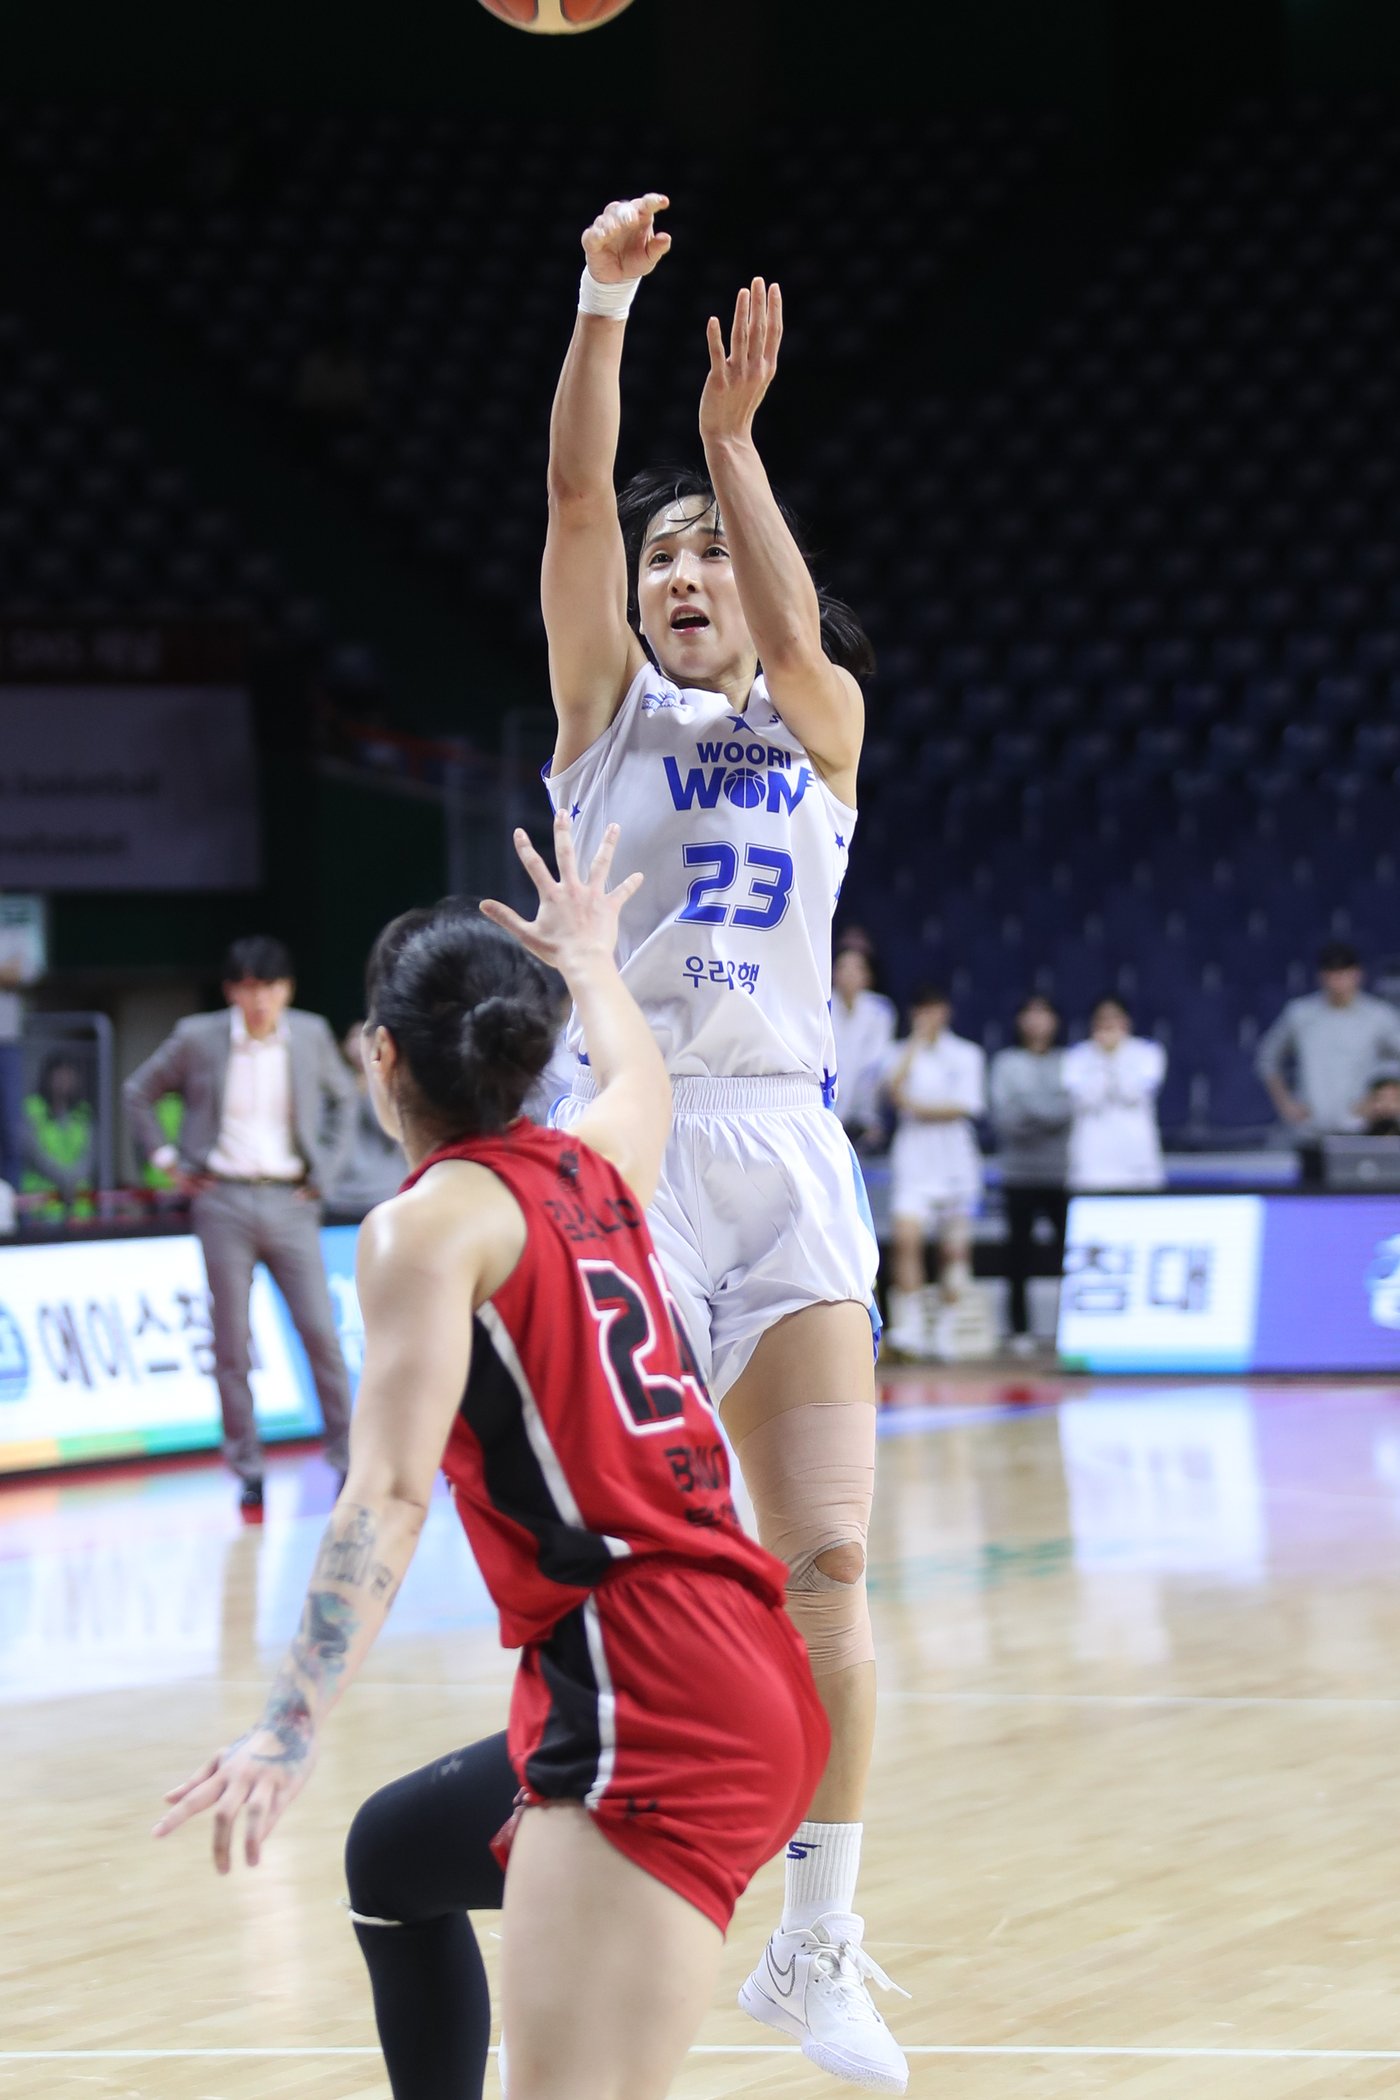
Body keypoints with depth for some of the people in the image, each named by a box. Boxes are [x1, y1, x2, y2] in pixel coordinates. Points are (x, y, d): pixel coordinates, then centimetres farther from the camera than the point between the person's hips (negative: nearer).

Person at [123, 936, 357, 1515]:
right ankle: (248, 1471, 8)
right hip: (223, 1202, -1)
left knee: (321, 1332, -6)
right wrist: (166, 1158, 3)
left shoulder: (311, 1034, 3)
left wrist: (326, 1168, 9)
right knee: (231, 1343, 1)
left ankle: (347, 1457, 2)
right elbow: (138, 1092, 12)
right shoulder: (197, 1038, -1)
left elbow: (342, 1097, 19)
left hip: (289, 1201, 1)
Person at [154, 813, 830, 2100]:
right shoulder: (597, 1166, 15)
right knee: (393, 1856, 32)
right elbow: (641, 1074, 42)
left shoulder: (431, 1221, -5)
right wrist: (589, 961, 61)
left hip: (653, 1704, -9)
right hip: (748, 1675, 9)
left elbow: (388, 1497, -18)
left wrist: (293, 1731, -25)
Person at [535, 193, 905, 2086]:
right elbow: (575, 497, -5)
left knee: (826, 1571, -4)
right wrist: (604, 301, -17)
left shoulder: (819, 728, 13)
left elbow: (794, 635, -11)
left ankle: (819, 1947, 8)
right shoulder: (607, 706, 10)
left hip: (787, 1160, 2)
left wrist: (731, 431, -16)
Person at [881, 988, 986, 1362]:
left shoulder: (966, 1055, 8)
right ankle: (909, 1327, -22)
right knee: (907, 1237, -19)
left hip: (954, 1160, 1)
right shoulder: (899, 1053, 10)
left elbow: (964, 1107, -2)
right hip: (912, 1159, -1)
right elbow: (896, 1091, -10)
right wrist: (916, 1044, -7)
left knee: (955, 1249, 2)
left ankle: (944, 1328, 13)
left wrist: (920, 1108, -7)